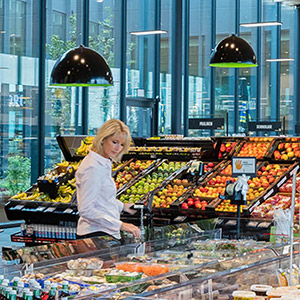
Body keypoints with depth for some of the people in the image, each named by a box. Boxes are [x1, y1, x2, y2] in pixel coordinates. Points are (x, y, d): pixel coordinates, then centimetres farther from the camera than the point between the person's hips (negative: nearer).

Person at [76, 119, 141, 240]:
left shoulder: (104, 164, 14)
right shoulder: (93, 167, -16)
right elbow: (86, 210, -22)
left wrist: (122, 206, 39)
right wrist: (120, 225, -25)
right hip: (96, 234, -10)